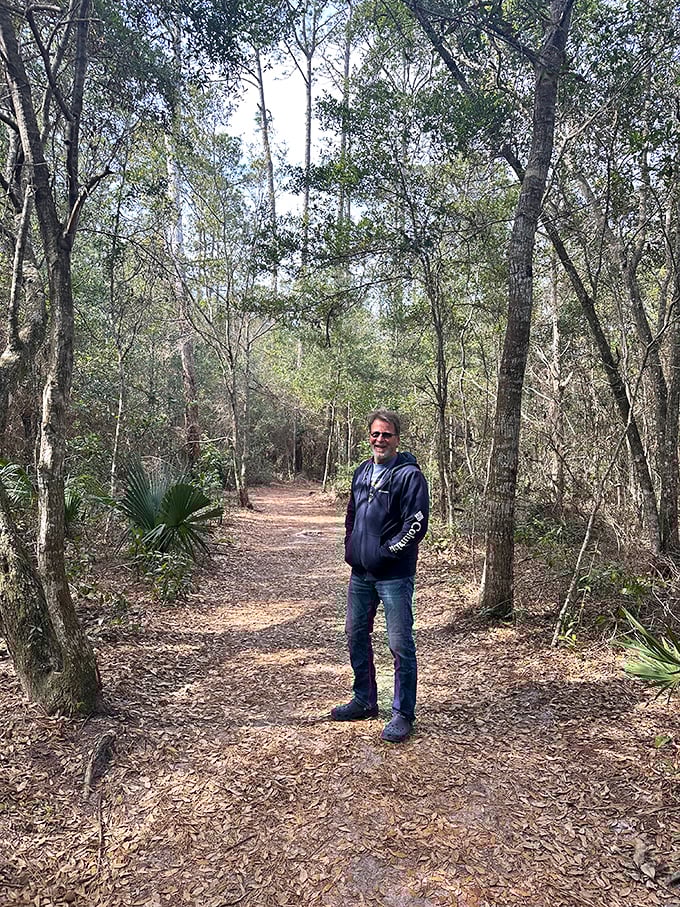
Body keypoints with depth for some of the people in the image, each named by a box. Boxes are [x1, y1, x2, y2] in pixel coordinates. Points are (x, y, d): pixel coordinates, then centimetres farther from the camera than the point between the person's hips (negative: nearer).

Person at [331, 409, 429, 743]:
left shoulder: (409, 475, -11)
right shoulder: (361, 472, 12)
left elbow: (417, 524, -17)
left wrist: (384, 553, -15)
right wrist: (350, 549, 10)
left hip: (394, 575, -7)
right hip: (360, 573, 8)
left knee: (400, 645, 0)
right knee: (356, 635, 16)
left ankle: (403, 714, 16)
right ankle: (365, 701, 34)